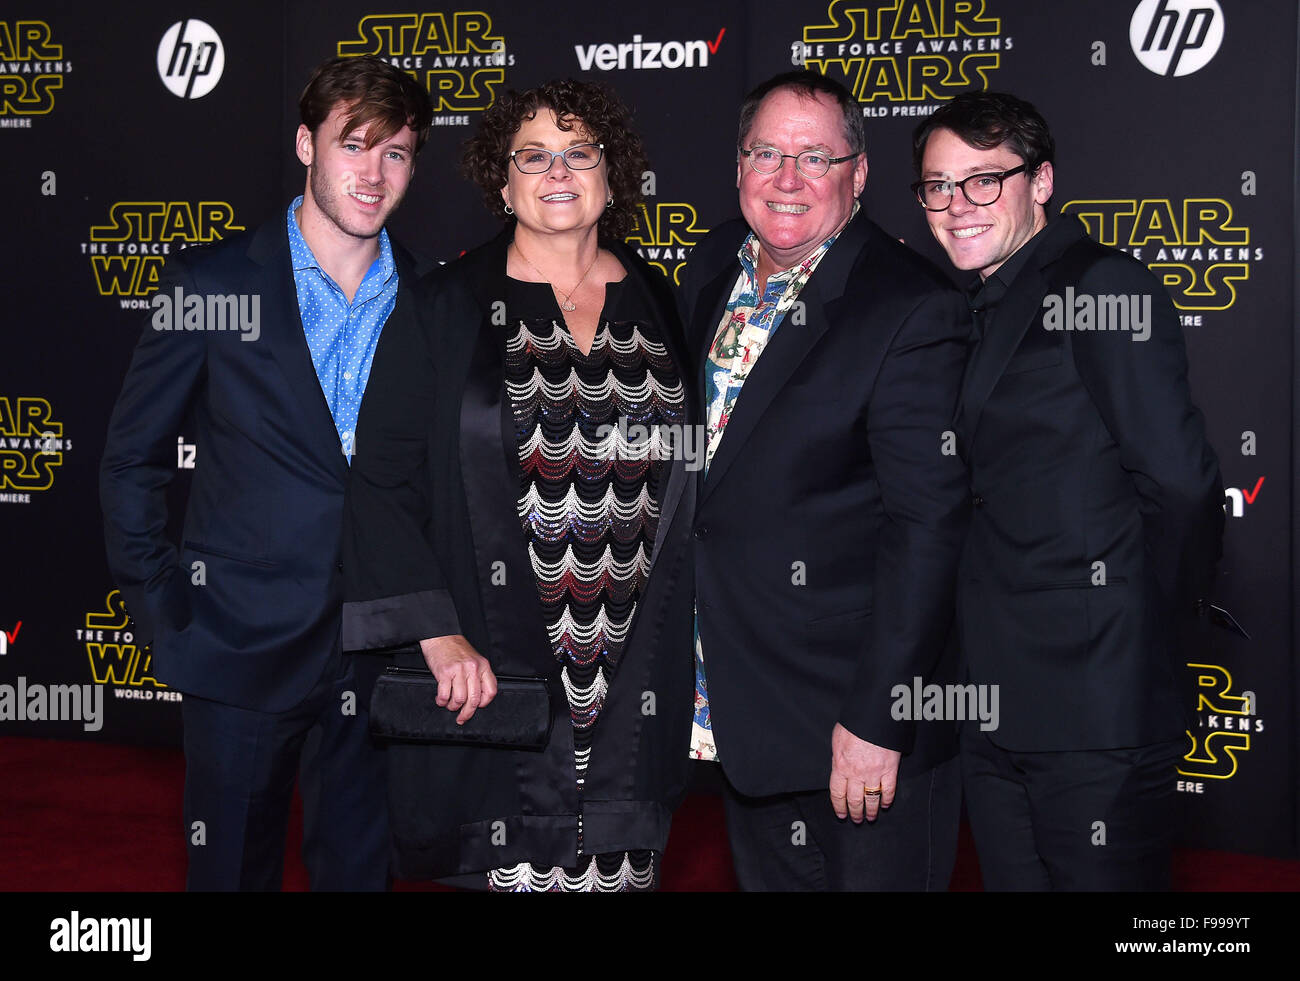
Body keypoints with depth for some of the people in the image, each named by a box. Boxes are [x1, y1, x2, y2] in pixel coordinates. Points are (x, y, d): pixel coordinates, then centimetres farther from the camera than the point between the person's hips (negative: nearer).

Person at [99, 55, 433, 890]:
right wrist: (161, 606, -3)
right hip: (245, 644, -2)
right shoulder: (211, 282, -4)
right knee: (231, 869, 8)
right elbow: (132, 460, 1)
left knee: (359, 868, 12)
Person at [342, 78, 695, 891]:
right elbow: (383, 481, -4)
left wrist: (693, 641, 8)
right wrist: (437, 634, -14)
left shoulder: (660, 308, 9)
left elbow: (684, 483, 14)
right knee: (512, 863, -2)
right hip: (492, 670, -3)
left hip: (636, 665, 3)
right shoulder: (447, 308, -1)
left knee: (620, 862, 5)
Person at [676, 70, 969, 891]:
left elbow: (927, 523, -20)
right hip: (740, 700, 7)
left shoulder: (912, 311, -17)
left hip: (853, 702, -7)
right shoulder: (715, 269, 6)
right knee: (768, 878, 19)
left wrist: (877, 719, -22)